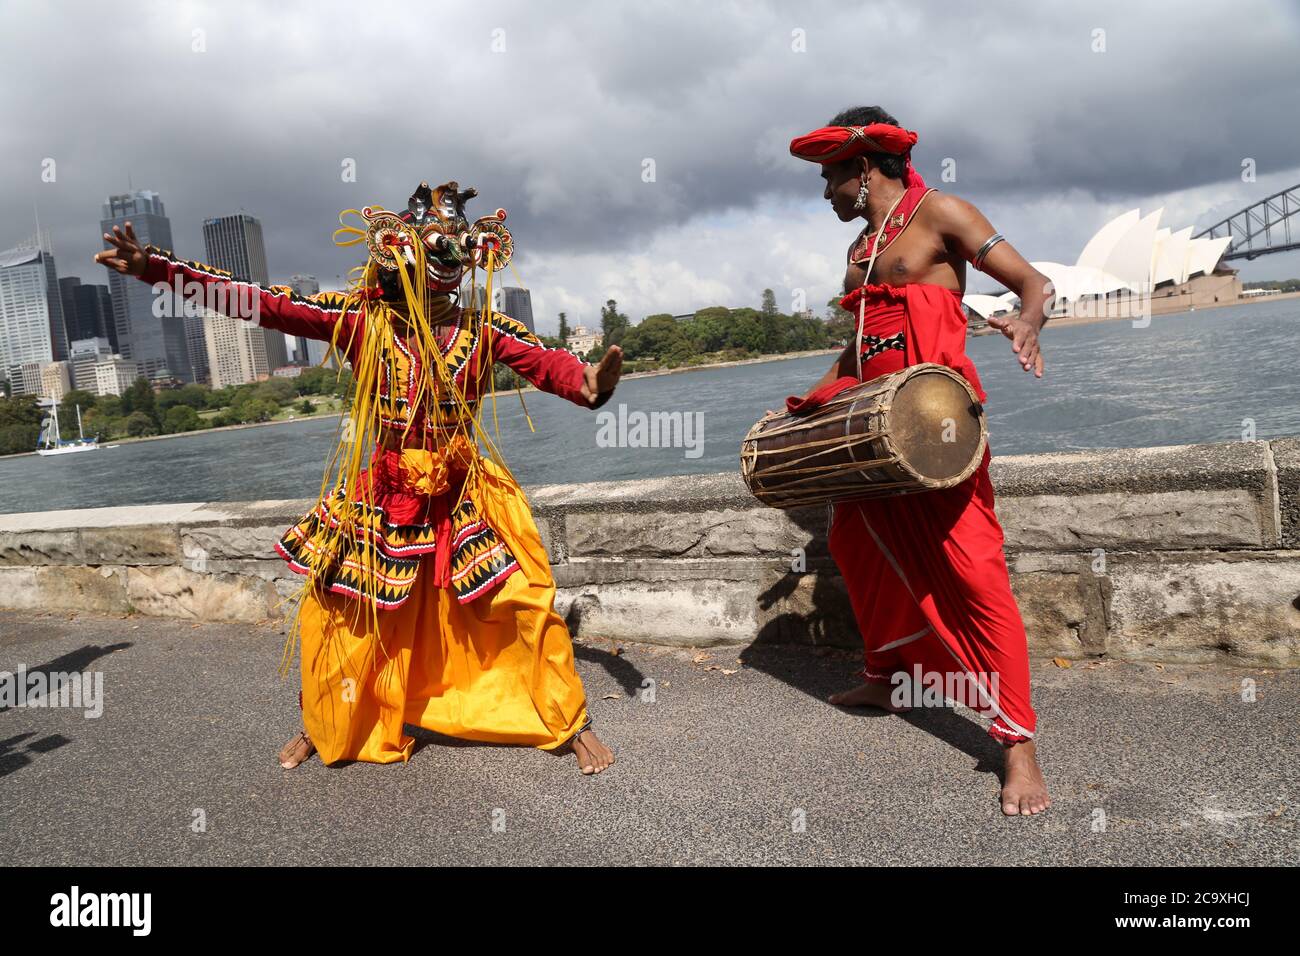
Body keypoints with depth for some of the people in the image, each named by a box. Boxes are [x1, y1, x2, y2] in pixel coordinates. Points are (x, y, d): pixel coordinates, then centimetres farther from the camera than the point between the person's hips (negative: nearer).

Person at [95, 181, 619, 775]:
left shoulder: (483, 328, -6)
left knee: (530, 603, -5)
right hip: (381, 496, 1)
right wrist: (154, 268, -18)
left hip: (466, 495, 0)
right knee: (328, 608, 8)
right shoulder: (361, 317, -7)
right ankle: (320, 730, 36)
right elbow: (262, 304, -11)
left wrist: (587, 383, -42)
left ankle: (571, 724, 17)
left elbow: (547, 363, -18)